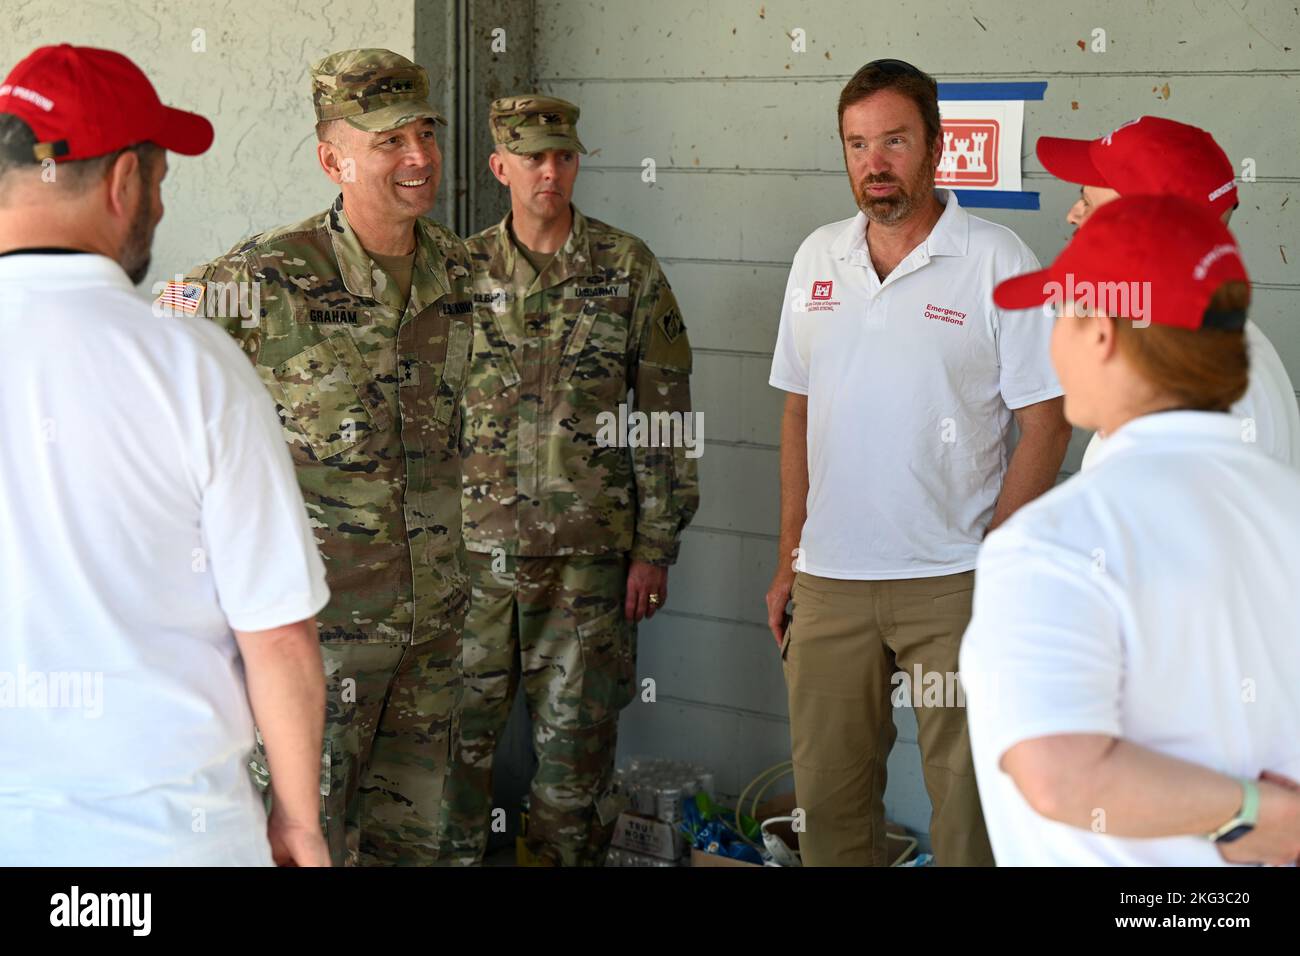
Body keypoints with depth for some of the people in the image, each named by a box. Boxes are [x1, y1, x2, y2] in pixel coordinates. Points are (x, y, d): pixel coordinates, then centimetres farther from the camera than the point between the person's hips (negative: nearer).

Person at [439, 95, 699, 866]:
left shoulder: (628, 268, 1)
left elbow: (667, 414, 1)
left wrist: (655, 547, -3)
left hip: (588, 552, -1)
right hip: (473, 547, 2)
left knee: (578, 736, 6)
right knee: (458, 729, 6)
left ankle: (570, 856, 22)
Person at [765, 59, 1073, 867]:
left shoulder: (998, 261, -6)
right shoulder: (818, 258, 9)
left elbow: (1045, 426, -7)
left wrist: (997, 565, -12)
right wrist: (790, 558, 11)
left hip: (953, 584, -4)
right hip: (828, 580, 4)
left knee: (969, 795, 3)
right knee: (828, 793, 11)